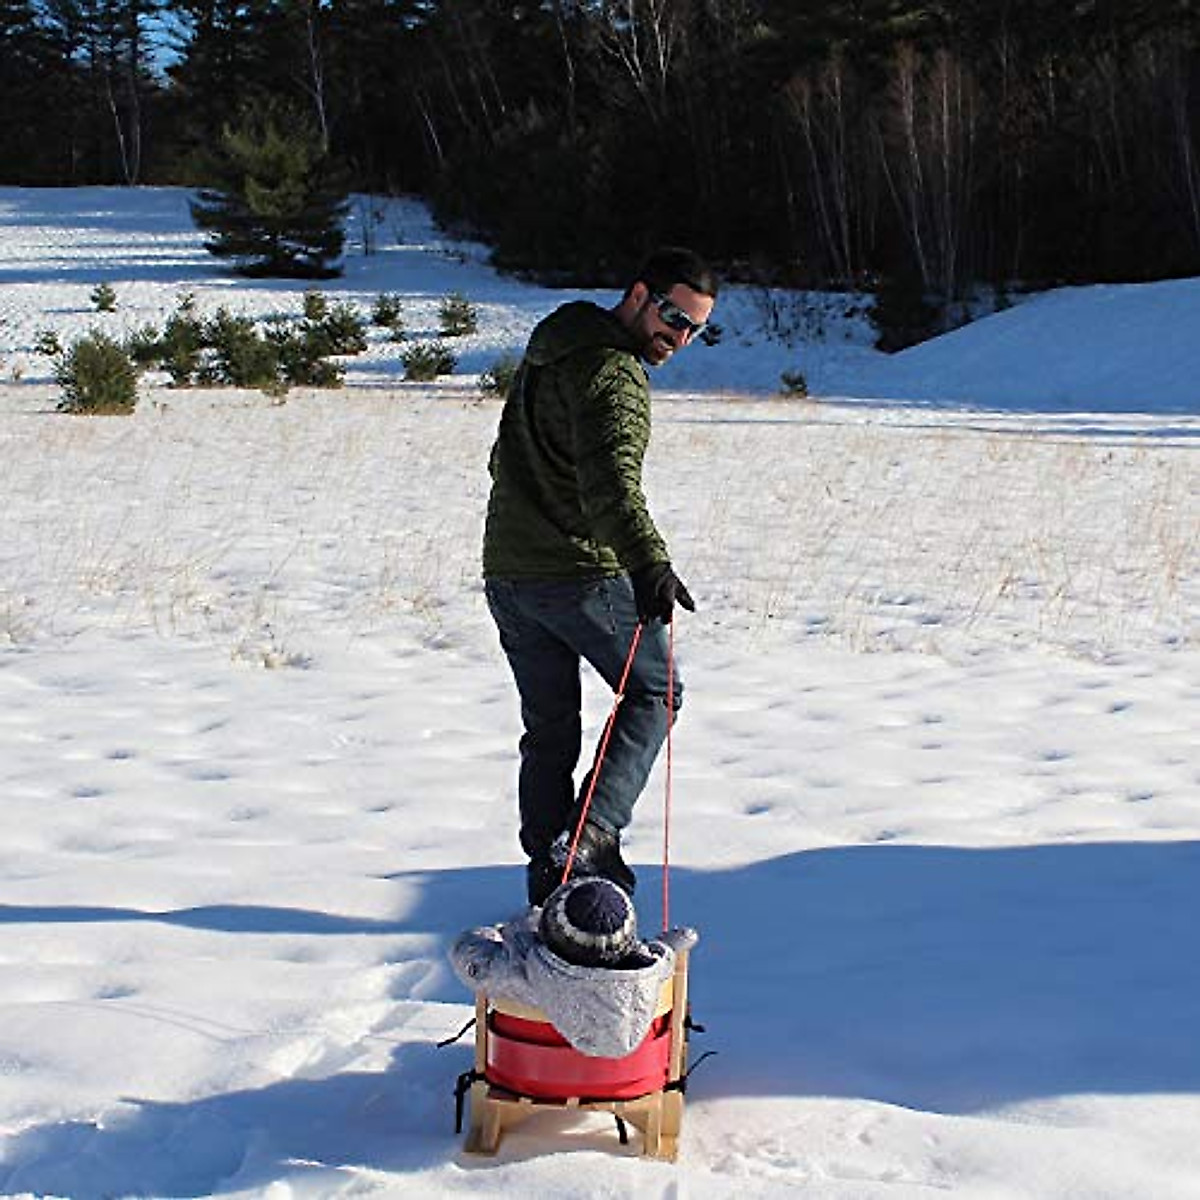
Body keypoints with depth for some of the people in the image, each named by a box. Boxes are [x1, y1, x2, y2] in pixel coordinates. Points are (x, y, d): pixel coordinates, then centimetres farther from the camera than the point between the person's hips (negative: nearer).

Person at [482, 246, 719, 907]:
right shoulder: (614, 374, -15)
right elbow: (610, 477, -33)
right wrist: (649, 561, -46)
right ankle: (593, 834, -4)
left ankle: (548, 872, 15)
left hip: (505, 573, 8)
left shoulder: (549, 351, 16)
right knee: (652, 694, 9)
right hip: (582, 574, -8)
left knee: (548, 726, 15)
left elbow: (508, 458, 28)